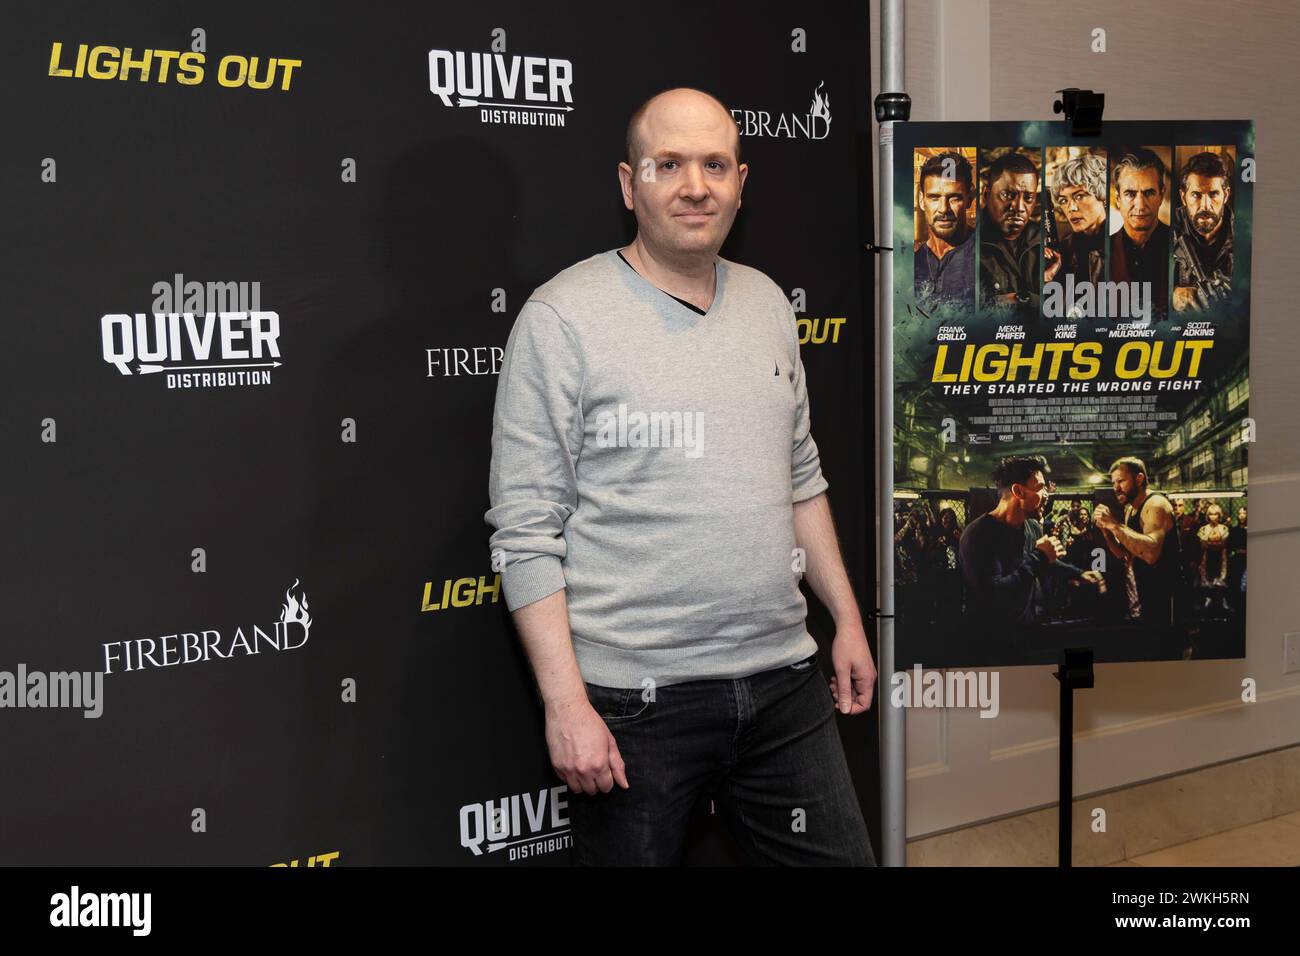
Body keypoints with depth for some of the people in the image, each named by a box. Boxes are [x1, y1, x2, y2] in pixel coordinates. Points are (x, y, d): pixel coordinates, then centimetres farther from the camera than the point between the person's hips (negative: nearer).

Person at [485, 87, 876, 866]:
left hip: (784, 683, 6)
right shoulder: (562, 318, -9)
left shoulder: (769, 304, 10)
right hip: (637, 702, -5)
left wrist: (848, 617, 16)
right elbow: (525, 532, -12)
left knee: (842, 857, 13)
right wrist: (566, 703, -16)